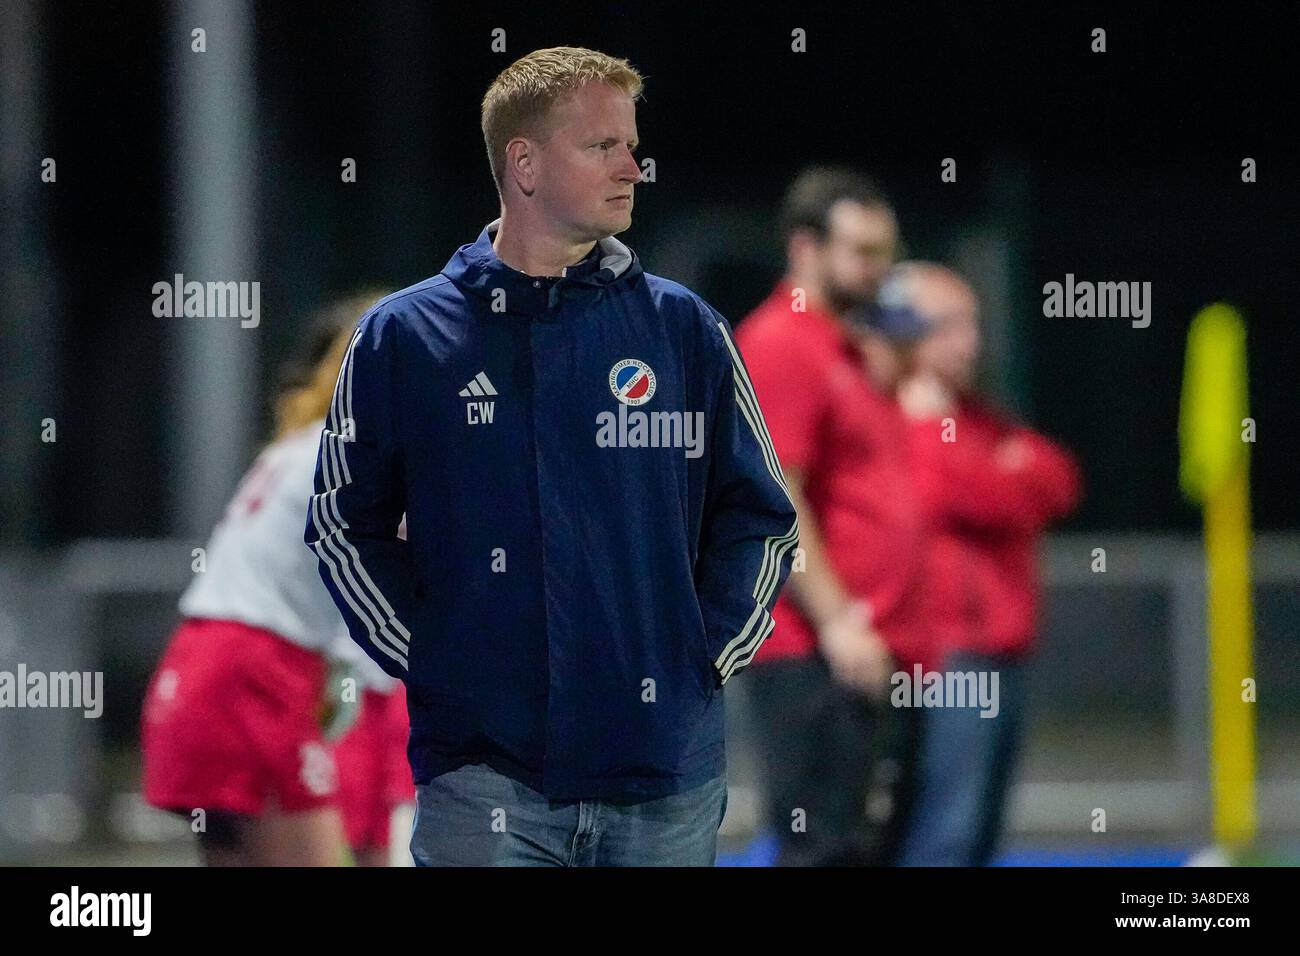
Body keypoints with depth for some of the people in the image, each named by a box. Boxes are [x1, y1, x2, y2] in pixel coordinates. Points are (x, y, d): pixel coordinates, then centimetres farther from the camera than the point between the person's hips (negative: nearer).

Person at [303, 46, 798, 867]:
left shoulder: (684, 329, 6)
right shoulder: (403, 337, 3)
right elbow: (344, 527, 10)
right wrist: (429, 663, 0)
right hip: (483, 764, -2)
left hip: (668, 771, 2)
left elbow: (760, 517, 13)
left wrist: (707, 655, 1)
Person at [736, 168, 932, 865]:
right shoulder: (781, 344, -9)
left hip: (875, 656, 10)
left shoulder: (859, 350, 20)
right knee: (824, 844, -12)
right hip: (813, 656, -10)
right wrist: (835, 621, -20)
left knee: (877, 842, 10)